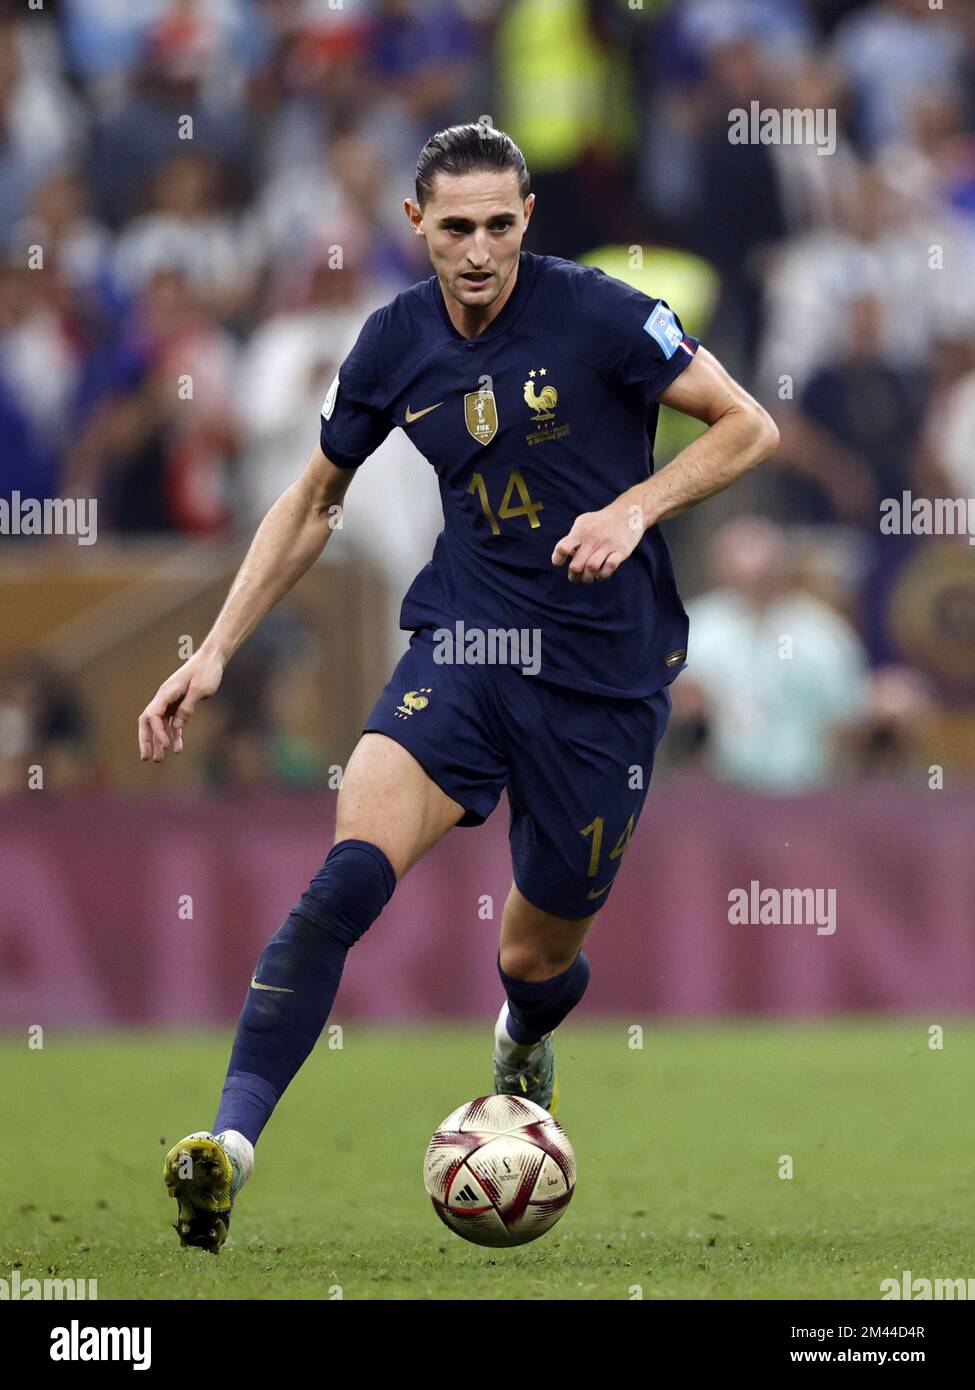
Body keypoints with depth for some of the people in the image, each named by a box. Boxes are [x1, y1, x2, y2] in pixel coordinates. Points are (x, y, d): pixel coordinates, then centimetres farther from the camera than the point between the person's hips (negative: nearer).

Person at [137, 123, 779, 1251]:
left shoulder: (592, 313, -10)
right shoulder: (397, 344, 2)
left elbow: (748, 427, -2)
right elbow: (312, 503, 16)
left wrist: (634, 507, -18)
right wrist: (216, 650, 10)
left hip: (605, 671, -2)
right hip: (462, 645, 2)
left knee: (538, 957, 10)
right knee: (348, 877, -24)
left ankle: (523, 1049, 50)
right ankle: (231, 1139, -32)